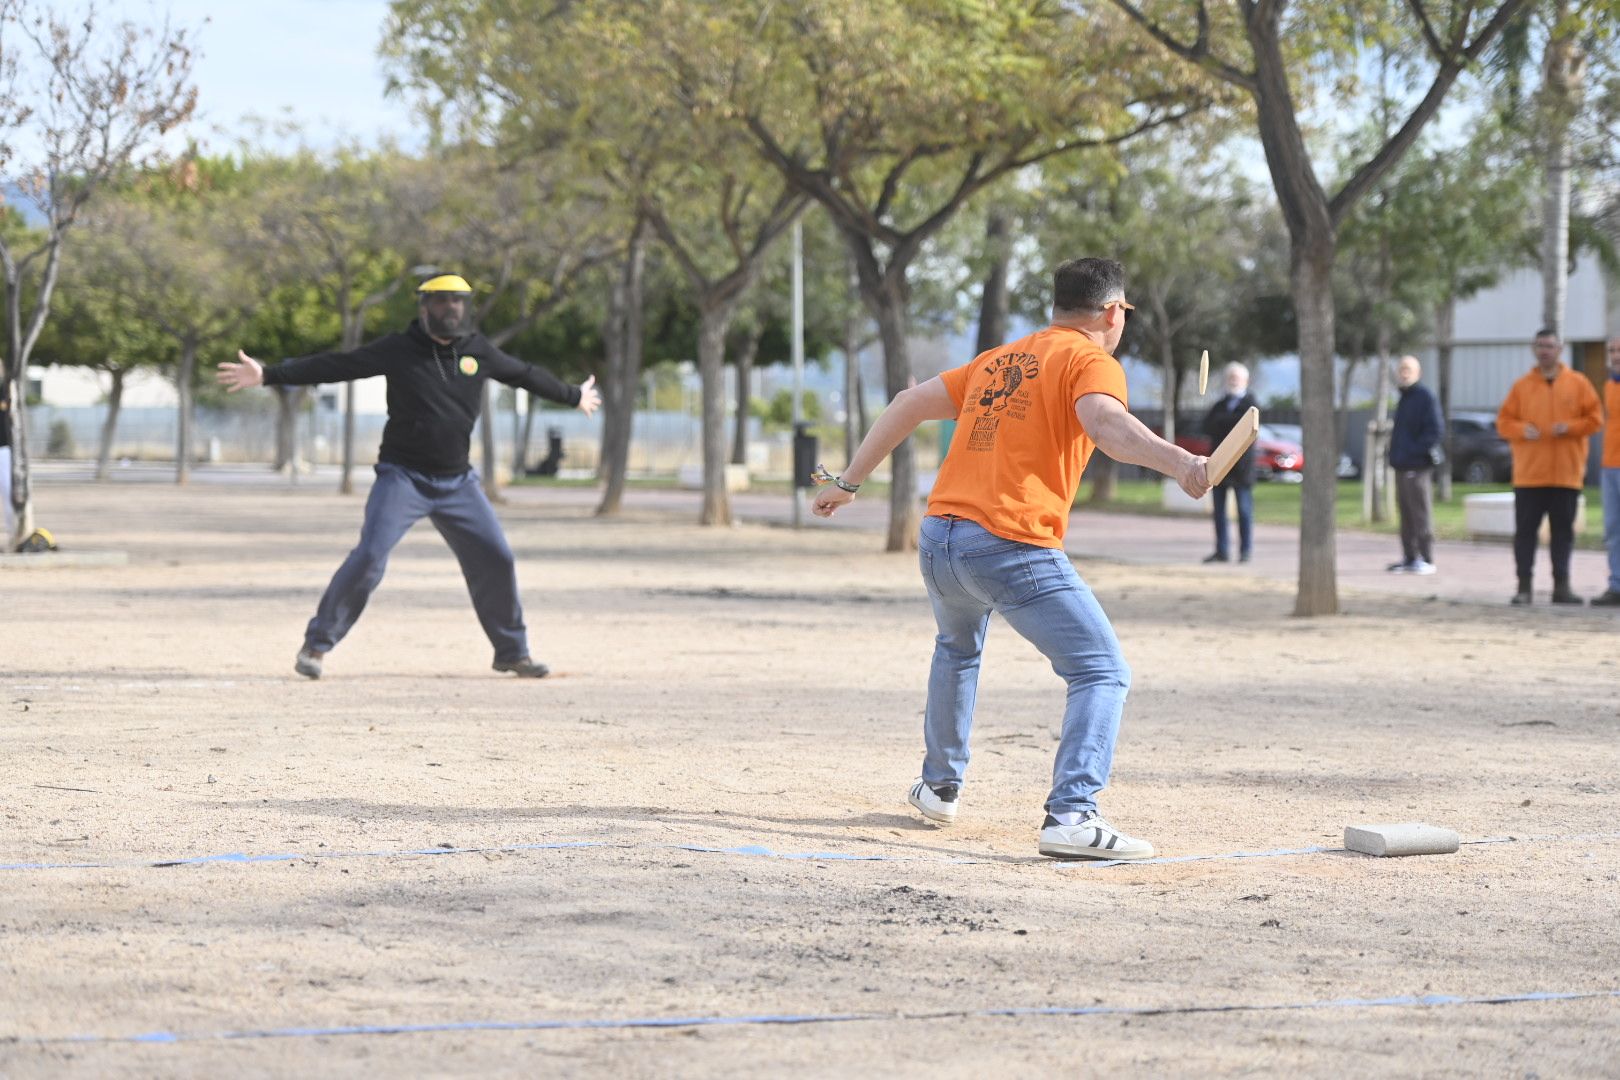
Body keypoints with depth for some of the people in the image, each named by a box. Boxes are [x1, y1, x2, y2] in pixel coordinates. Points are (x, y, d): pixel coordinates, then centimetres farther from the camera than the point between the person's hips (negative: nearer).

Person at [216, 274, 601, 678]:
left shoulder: (478, 350, 5)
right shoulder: (397, 349, -6)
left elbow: (524, 374, 21)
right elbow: (332, 366, -9)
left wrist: (574, 396, 36)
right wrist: (269, 375, -16)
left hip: (457, 482, 4)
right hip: (403, 477, -4)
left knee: (496, 560, 1)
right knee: (369, 557, -17)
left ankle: (512, 651, 19)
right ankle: (317, 644, -5)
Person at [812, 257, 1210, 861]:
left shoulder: (998, 361, 23)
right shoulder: (1091, 361, 1)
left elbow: (910, 404, 25)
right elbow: (1104, 422, -21)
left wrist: (849, 483, 31)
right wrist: (1176, 461, -36)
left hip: (938, 537, 8)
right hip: (1011, 548, -8)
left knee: (957, 648, 36)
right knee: (1104, 673, -8)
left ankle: (940, 785, 45)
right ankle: (1071, 816, -25)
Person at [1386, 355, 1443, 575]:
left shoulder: (1425, 398, -9)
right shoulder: (1405, 398, 19)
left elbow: (1435, 429, -17)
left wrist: (1415, 450, -18)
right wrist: (1396, 453, 15)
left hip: (1417, 466, -9)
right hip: (1402, 466, 9)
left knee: (1420, 513, -7)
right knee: (1406, 514, 11)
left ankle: (1426, 559, -5)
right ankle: (1409, 558, 16)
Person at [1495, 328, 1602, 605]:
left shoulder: (1578, 383, 5)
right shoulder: (1522, 385, 6)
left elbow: (1594, 418, 3)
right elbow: (1504, 421, 6)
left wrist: (1569, 427, -13)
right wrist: (1522, 429, -14)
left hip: (1566, 474, 0)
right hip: (1529, 474, 0)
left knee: (1563, 530, 3)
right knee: (1525, 529, -1)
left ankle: (1561, 585, 8)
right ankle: (1524, 585, 4)